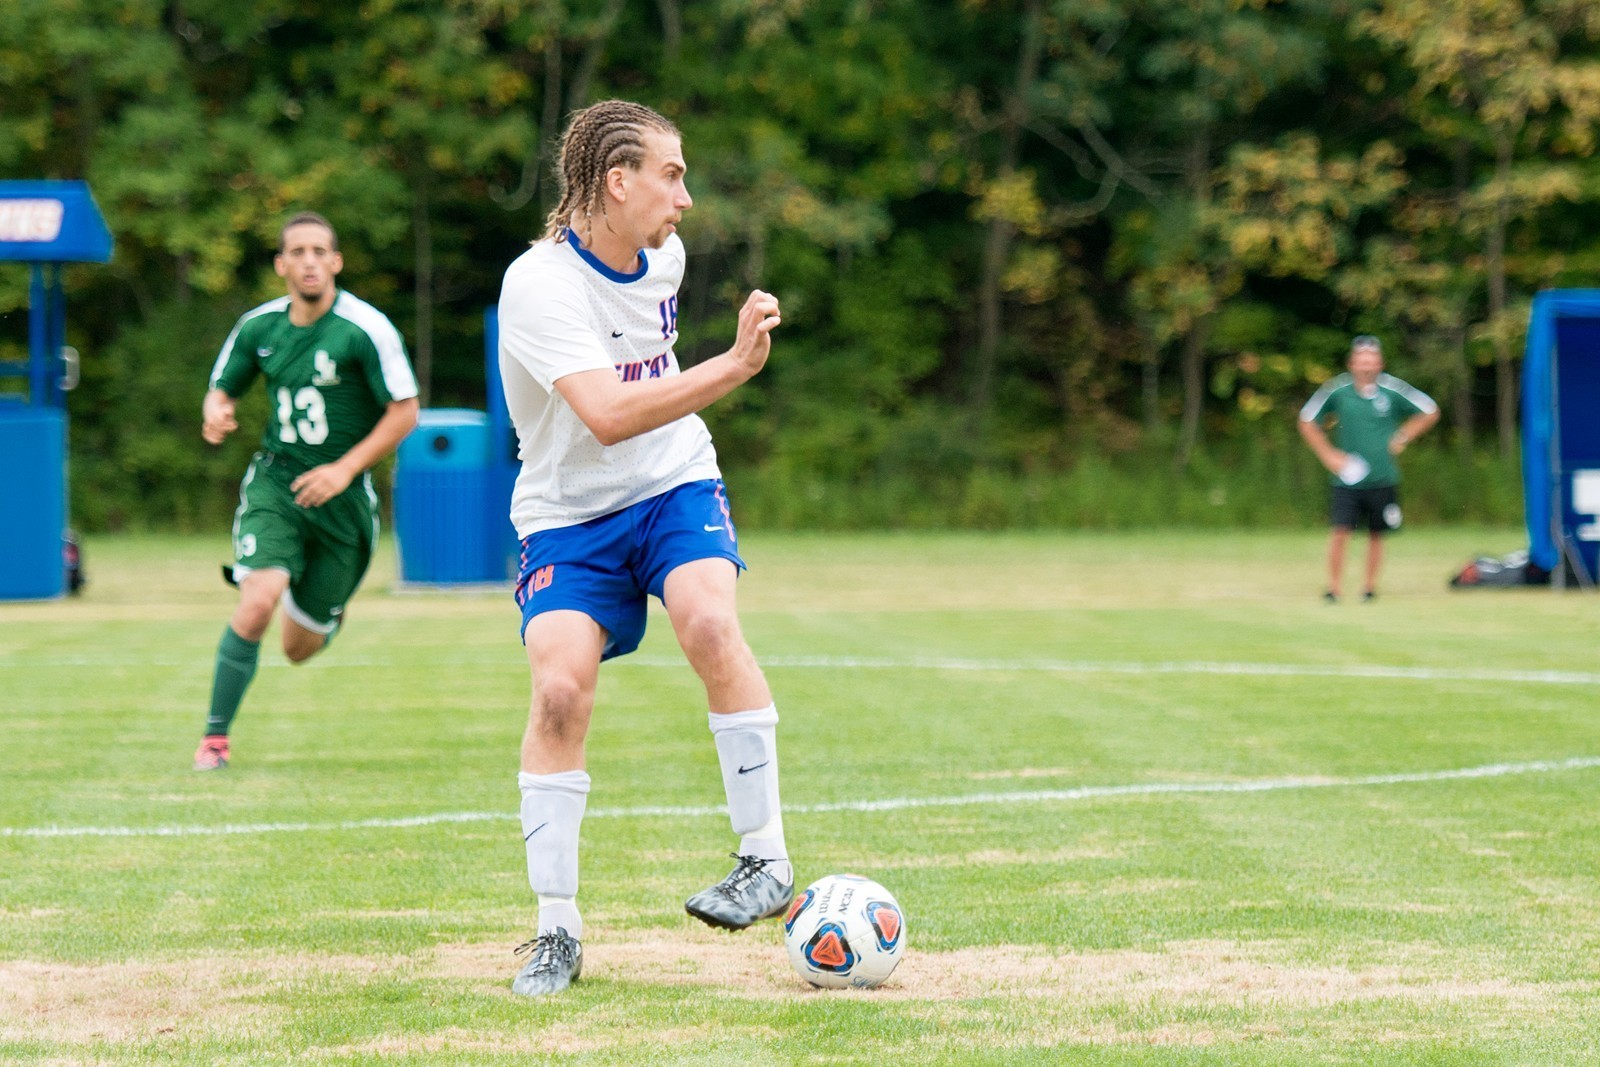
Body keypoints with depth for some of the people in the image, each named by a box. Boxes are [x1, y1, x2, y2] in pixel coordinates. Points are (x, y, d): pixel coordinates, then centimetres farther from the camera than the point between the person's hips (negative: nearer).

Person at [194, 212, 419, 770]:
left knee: (300, 648, 6)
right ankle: (215, 736, -11)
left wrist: (344, 469, -16)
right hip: (275, 482, 1)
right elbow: (221, 389, 14)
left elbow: (404, 411, -8)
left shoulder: (365, 328, -12)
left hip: (342, 495, -1)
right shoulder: (258, 326, 1)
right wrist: (215, 411, -11)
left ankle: (321, 614, 46)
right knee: (258, 602, -25)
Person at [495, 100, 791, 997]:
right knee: (561, 687, -20)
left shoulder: (665, 255, 1)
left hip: (675, 486, 4)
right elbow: (606, 415, -34)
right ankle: (558, 930, -7)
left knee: (709, 622, -26)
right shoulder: (539, 285, -21)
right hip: (569, 514, -3)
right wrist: (735, 367, -38)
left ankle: (768, 861, -18)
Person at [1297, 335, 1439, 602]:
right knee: (1340, 531, -12)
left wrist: (1402, 437, 0)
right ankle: (1334, 587, -3)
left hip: (1383, 478, 1)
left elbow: (1430, 412, 9)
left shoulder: (1393, 391, -4)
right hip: (1348, 477, -1)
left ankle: (1370, 587, 22)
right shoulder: (1337, 390, -5)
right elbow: (1307, 421, 8)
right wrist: (1328, 455, 1)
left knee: (1376, 534, 7)